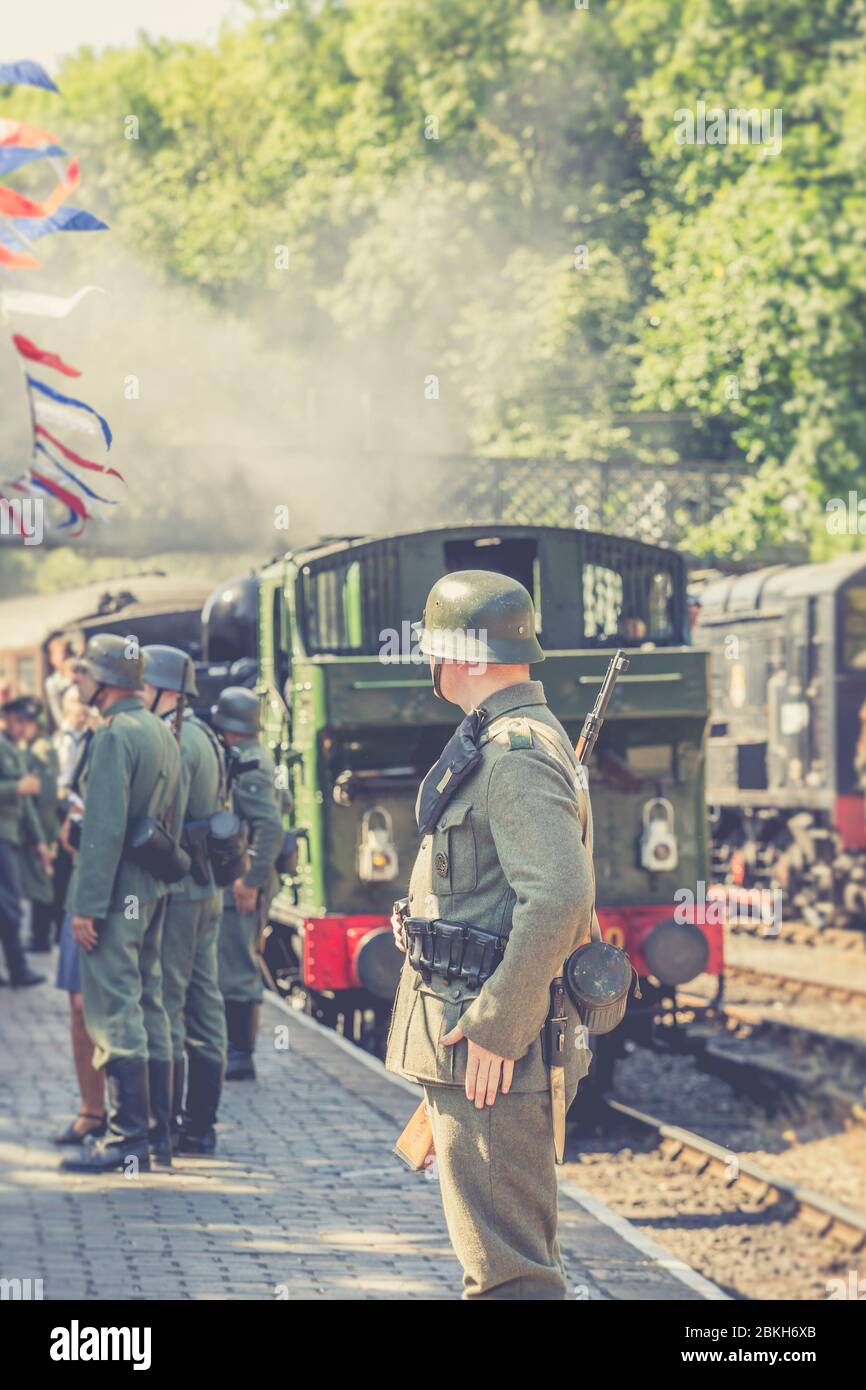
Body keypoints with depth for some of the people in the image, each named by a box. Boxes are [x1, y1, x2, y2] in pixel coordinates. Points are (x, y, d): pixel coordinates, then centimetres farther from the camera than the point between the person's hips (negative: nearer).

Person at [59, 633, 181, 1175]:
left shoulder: (116, 735, -15)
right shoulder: (162, 732, 14)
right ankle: (158, 1126, 18)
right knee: (147, 1004, 14)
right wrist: (160, 873, 19)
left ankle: (129, 1139, -8)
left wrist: (87, 904, -20)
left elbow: (105, 828, -20)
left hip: (116, 890, -10)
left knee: (113, 1013, -7)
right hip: (153, 887, 10)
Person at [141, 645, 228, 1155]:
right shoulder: (205, 737, 17)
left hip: (176, 889, -10)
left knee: (164, 1004, -7)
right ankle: (201, 1124, 14)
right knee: (204, 1003, 10)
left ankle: (166, 1124, -6)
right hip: (207, 888, 10)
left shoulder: (172, 741, -14)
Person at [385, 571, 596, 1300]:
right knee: (517, 1248, 18)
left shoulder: (516, 756, -18)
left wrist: (496, 1027, -26)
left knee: (506, 1265, -8)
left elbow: (561, 897, -29)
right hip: (476, 1031, 11)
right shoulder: (519, 740, 17)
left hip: (491, 1053, -11)